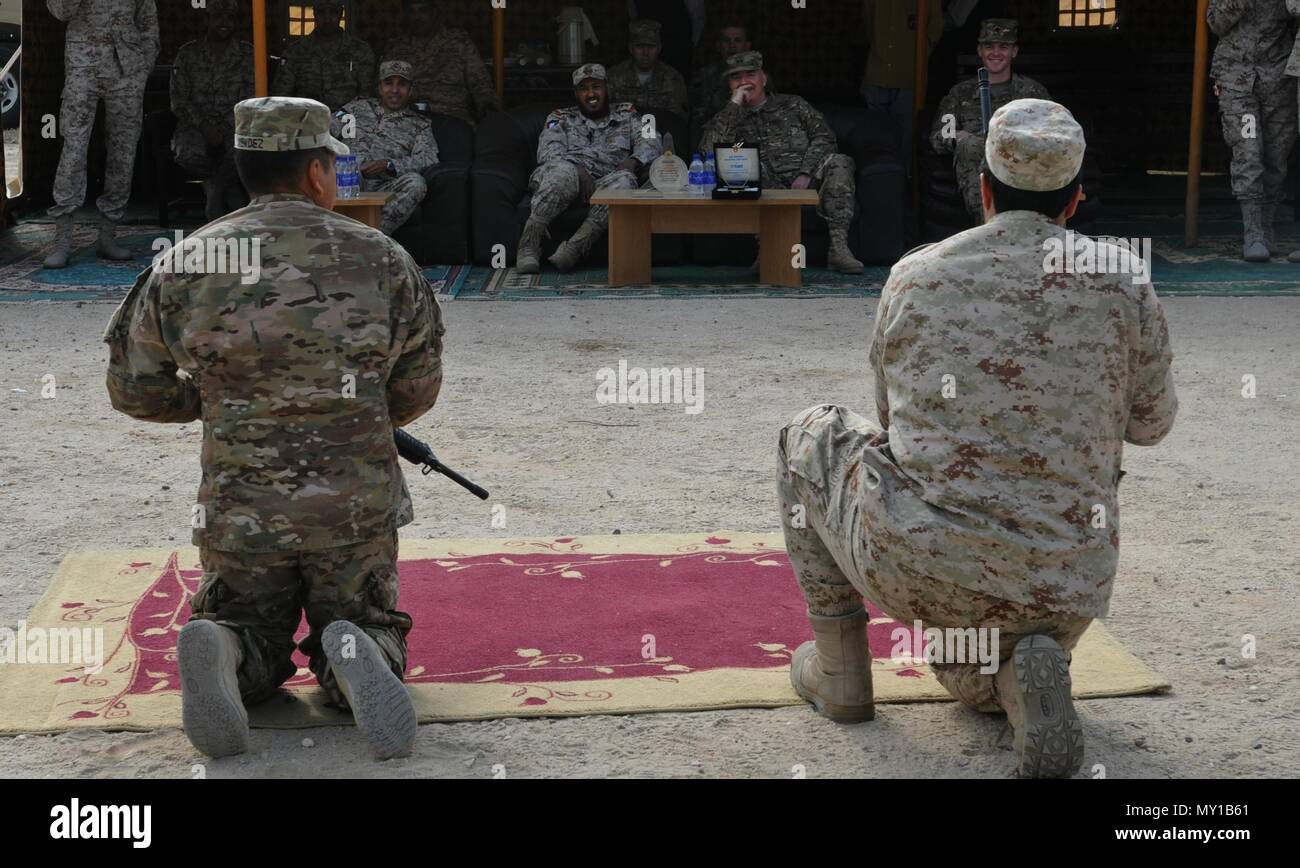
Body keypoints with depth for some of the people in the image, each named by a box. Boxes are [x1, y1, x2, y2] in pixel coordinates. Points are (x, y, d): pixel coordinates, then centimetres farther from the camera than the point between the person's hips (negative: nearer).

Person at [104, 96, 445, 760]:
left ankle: (221, 653, -14)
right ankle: (352, 656, -16)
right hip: (359, 509, -1)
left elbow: (134, 390, 5)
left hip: (239, 513, 1)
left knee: (253, 643, 21)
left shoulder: (182, 267, -3)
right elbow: (416, 391, 8)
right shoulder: (383, 261, -3)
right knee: (367, 629, 20)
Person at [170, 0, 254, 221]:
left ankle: (215, 192, -11)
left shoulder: (247, 54, 9)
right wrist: (204, 126, -14)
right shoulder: (188, 53, 10)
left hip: (234, 125, -1)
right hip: (195, 125, 1)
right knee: (189, 154, -33)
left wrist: (225, 128, -14)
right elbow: (179, 101, 3)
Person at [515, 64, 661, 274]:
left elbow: (651, 145, 12)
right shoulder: (561, 119, 23)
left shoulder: (626, 116, 27)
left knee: (625, 180, -34)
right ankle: (528, 247, -37)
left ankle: (575, 247, -43)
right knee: (563, 171, -38)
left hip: (603, 185, 1)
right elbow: (548, 152, 5)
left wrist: (633, 161, -13)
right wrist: (577, 169, -16)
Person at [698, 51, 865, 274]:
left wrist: (805, 174, -8)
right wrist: (734, 106, 4)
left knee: (838, 162, -27)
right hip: (766, 187, -1)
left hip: (806, 181, 1)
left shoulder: (793, 105, 24)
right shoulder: (729, 119, 23)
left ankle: (838, 248, -36)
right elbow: (708, 151, 1)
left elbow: (824, 138, 11)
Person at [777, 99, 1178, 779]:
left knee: (810, 437, 27)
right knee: (970, 674, 38)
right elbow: (1150, 422, 16)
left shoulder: (913, 275, 3)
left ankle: (838, 666, 23)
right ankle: (1016, 679, -1)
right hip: (1065, 594, 2)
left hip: (913, 569, -2)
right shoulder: (1122, 281, 1)